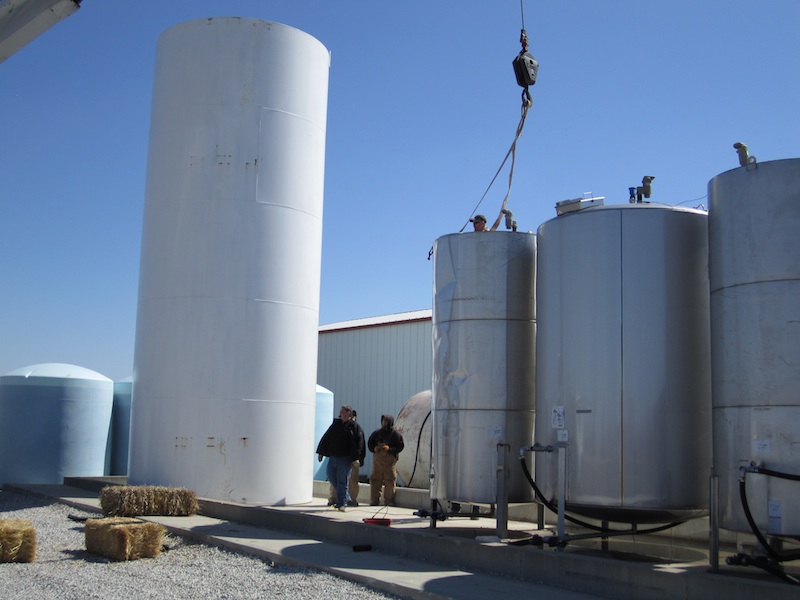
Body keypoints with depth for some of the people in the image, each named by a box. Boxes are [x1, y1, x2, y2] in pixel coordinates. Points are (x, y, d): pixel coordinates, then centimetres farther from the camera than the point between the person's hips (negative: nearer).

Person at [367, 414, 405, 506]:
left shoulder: (396, 434, 2)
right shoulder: (377, 432, 14)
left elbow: (400, 446, -4)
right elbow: (370, 443, 20)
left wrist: (390, 449, -17)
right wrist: (374, 448, -1)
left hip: (390, 459, -4)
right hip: (377, 459, 4)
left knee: (390, 481, -2)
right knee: (375, 479, 3)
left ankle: (389, 500, 8)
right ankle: (374, 500, 10)